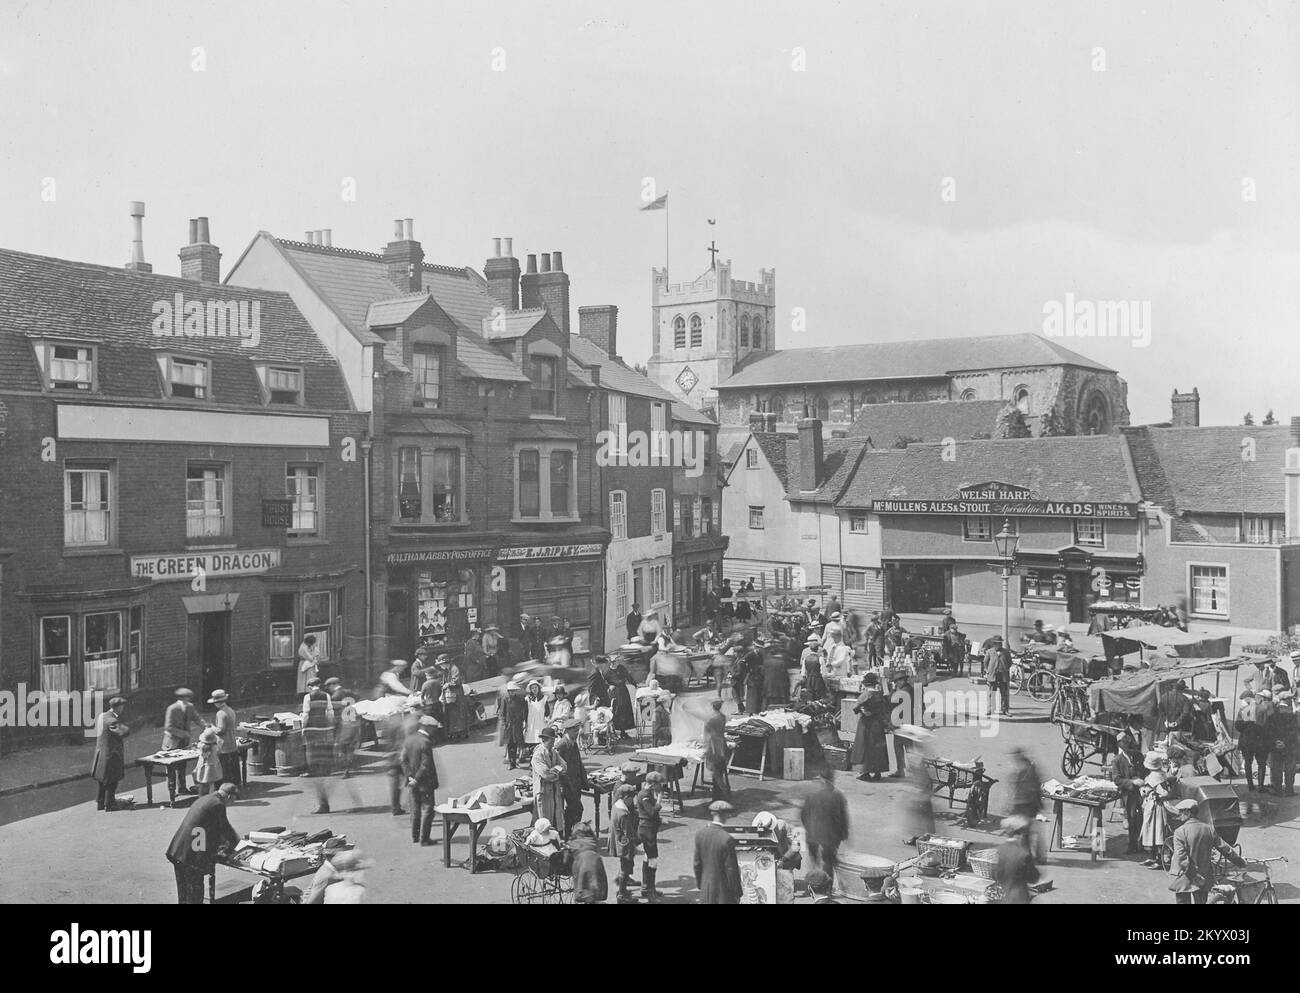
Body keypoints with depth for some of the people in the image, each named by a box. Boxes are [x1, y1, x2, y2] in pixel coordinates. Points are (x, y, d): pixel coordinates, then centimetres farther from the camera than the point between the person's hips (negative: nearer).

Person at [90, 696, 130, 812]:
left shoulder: (100, 717, 5)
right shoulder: (112, 720, -23)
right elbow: (125, 732, -31)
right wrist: (121, 723, -12)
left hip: (100, 753, 9)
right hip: (111, 754, -9)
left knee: (103, 779, 20)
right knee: (111, 781, 4)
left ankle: (100, 803, 27)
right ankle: (109, 805, 10)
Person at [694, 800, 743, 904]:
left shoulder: (699, 835, -5)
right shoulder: (727, 839, -22)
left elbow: (697, 864, 4)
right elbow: (731, 869, -16)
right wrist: (737, 893, -5)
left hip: (706, 890, 5)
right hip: (724, 891, -5)